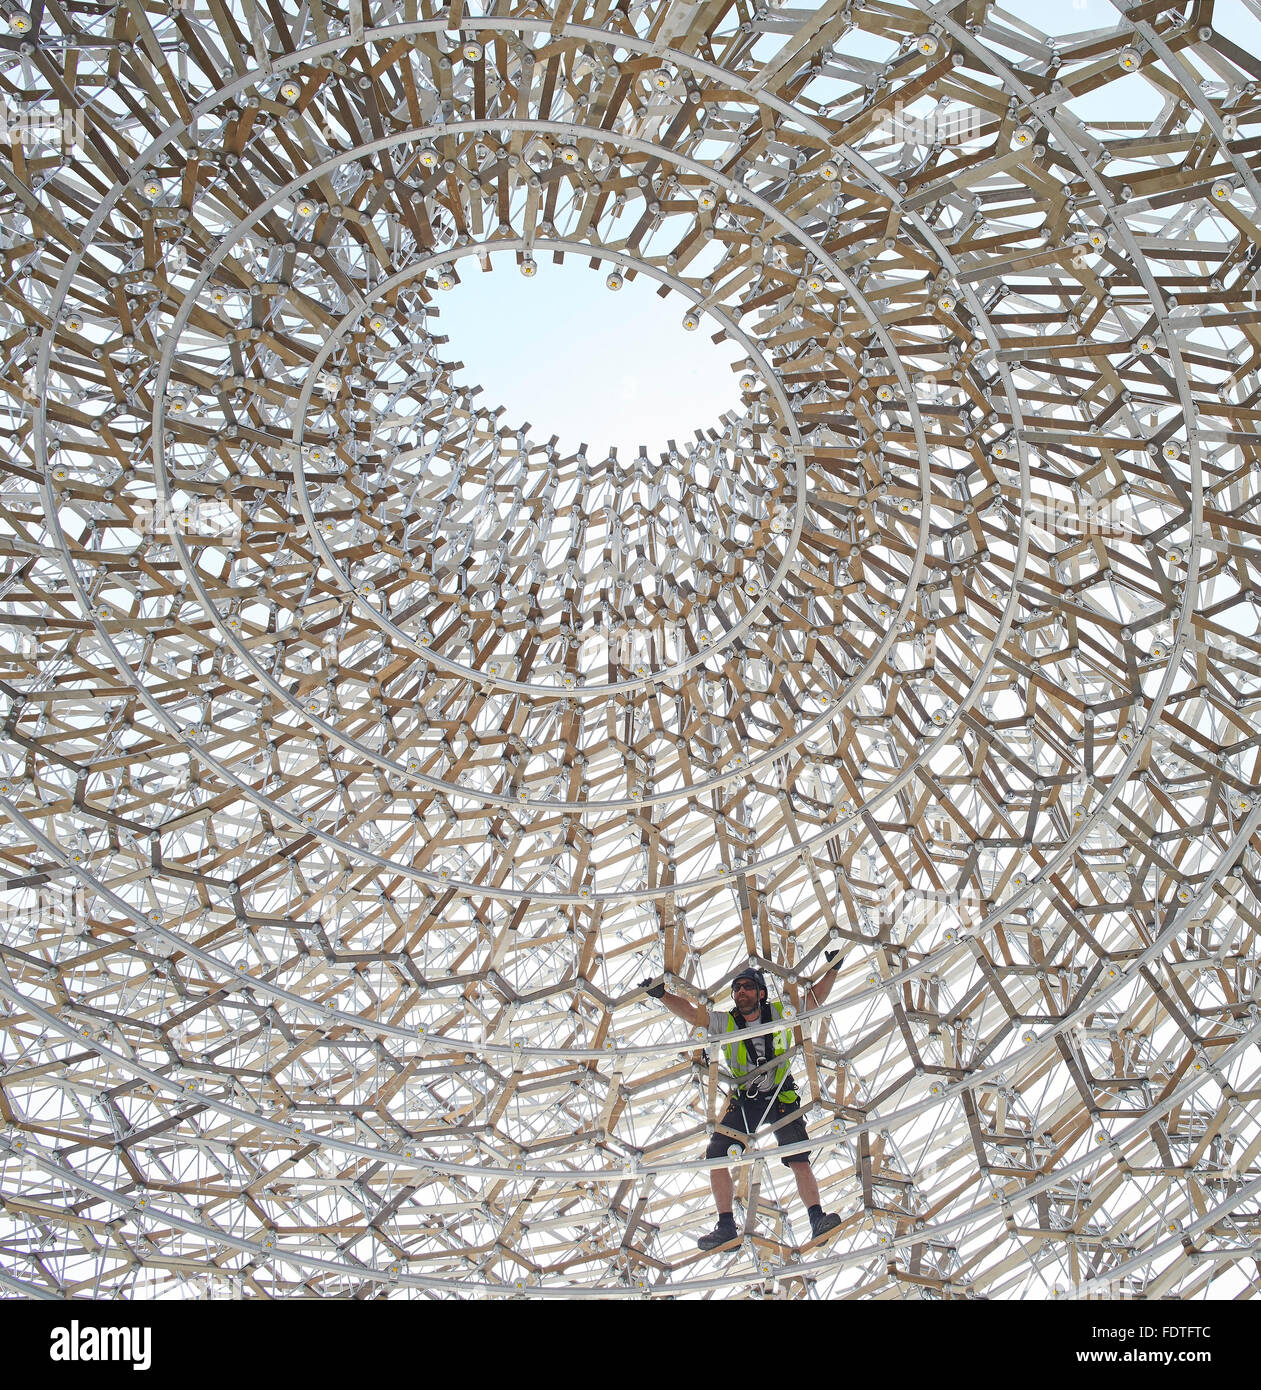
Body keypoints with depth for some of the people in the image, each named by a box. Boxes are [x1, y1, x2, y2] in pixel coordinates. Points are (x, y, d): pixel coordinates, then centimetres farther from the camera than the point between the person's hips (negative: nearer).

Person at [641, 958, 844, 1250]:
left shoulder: (780, 1013, -2)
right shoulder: (726, 1022, 1)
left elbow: (816, 997, 3)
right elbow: (690, 1013, -4)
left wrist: (832, 969, -8)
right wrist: (662, 995, -18)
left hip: (781, 1098, -2)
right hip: (743, 1101, 2)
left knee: (799, 1161, -15)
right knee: (715, 1157, -8)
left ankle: (817, 1218, -7)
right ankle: (726, 1226, -2)